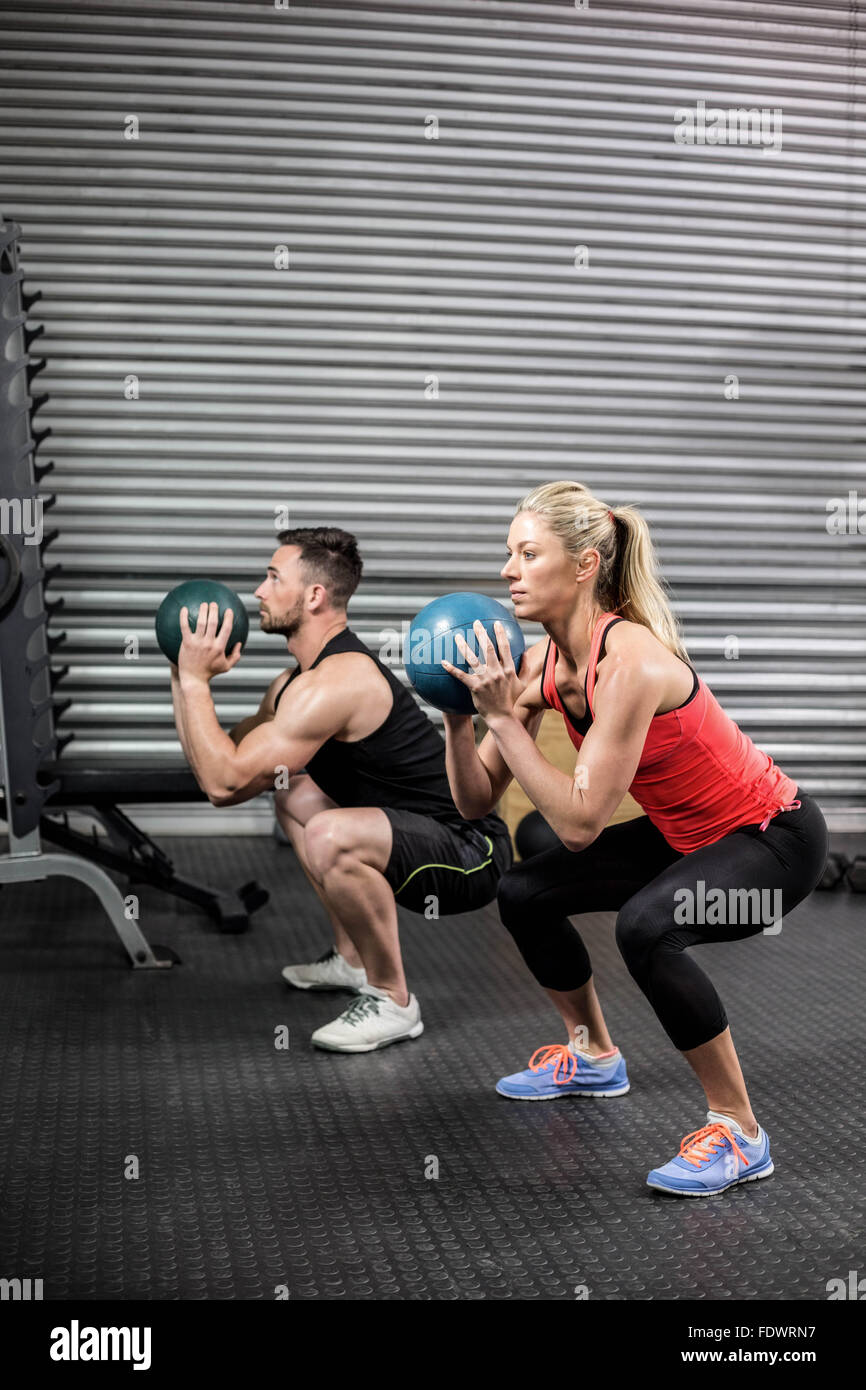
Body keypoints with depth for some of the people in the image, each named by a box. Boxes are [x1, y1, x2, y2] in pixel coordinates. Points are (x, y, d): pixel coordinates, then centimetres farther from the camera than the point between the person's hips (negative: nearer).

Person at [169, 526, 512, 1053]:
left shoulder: (336, 682, -23)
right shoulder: (298, 682, 10)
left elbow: (226, 782, -25)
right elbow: (220, 774, 12)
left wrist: (196, 679, -16)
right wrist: (184, 677, 7)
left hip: (471, 853, -11)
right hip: (423, 836, 11)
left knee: (330, 836, -35)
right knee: (295, 794, 25)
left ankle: (392, 1002, -13)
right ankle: (354, 959, 30)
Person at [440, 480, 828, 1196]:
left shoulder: (631, 660, -31)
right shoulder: (542, 662, -6)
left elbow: (580, 822, -31)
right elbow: (476, 801, -3)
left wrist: (503, 716, -30)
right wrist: (460, 715, -18)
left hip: (775, 837, -9)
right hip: (685, 834, 9)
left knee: (645, 926, -35)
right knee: (524, 893, 8)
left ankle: (740, 1134, -16)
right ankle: (594, 1057, 32)